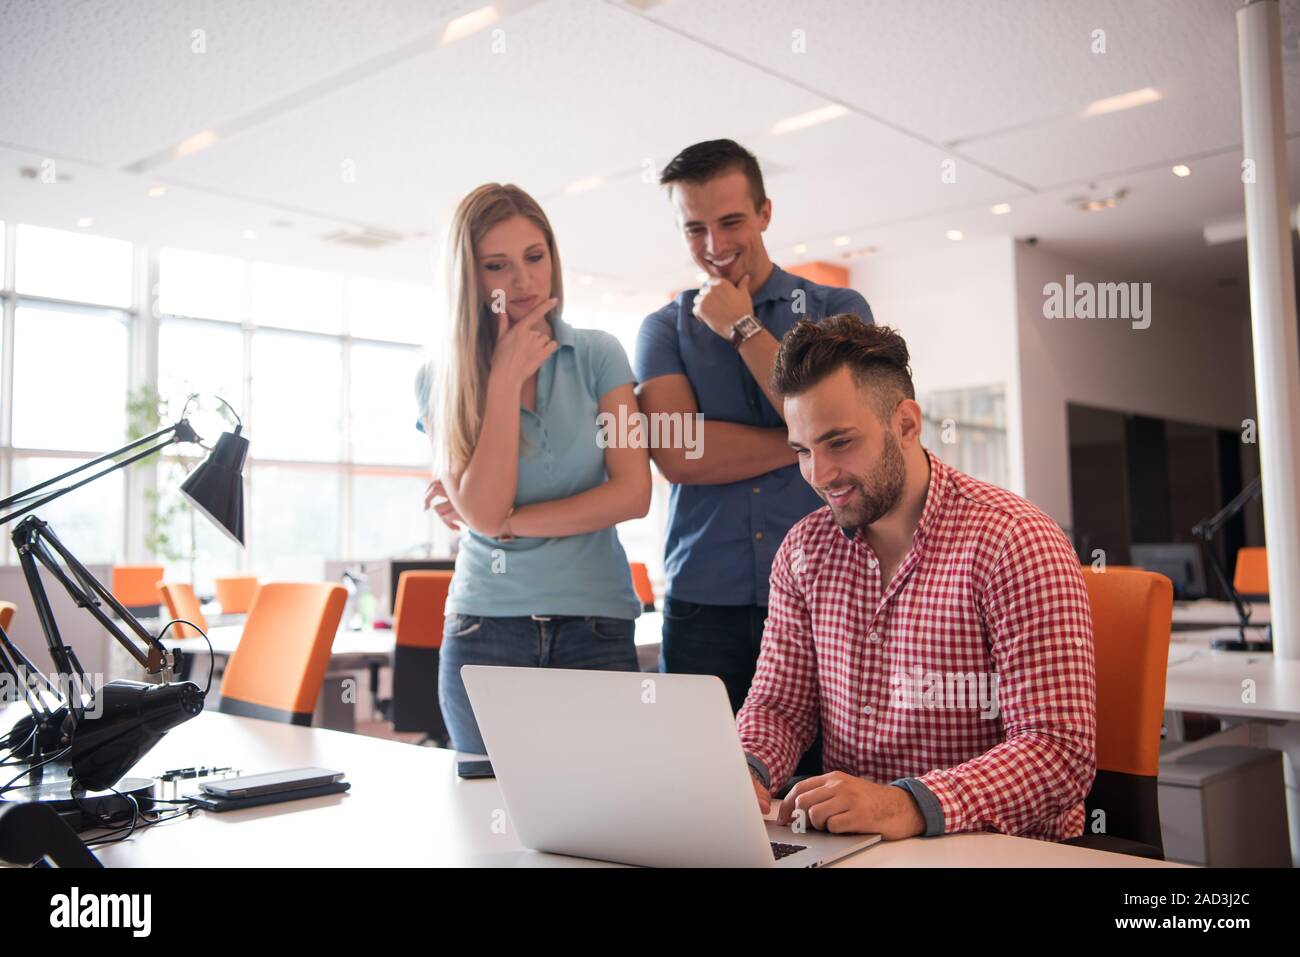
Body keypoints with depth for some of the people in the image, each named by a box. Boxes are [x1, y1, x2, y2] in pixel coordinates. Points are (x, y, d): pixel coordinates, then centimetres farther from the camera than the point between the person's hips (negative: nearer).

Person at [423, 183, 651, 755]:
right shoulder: (444, 379, 1)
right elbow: (481, 511, -13)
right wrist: (506, 378, -12)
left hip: (595, 627, 0)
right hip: (485, 631, 0)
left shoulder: (597, 356, 3)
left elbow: (632, 493, -6)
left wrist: (507, 522, -9)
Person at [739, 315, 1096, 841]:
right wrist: (746, 772, -13)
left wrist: (909, 805, -32)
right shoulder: (803, 550, 6)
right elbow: (777, 705, 10)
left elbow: (1060, 749, -18)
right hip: (843, 842, 5)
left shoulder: (1012, 541, -12)